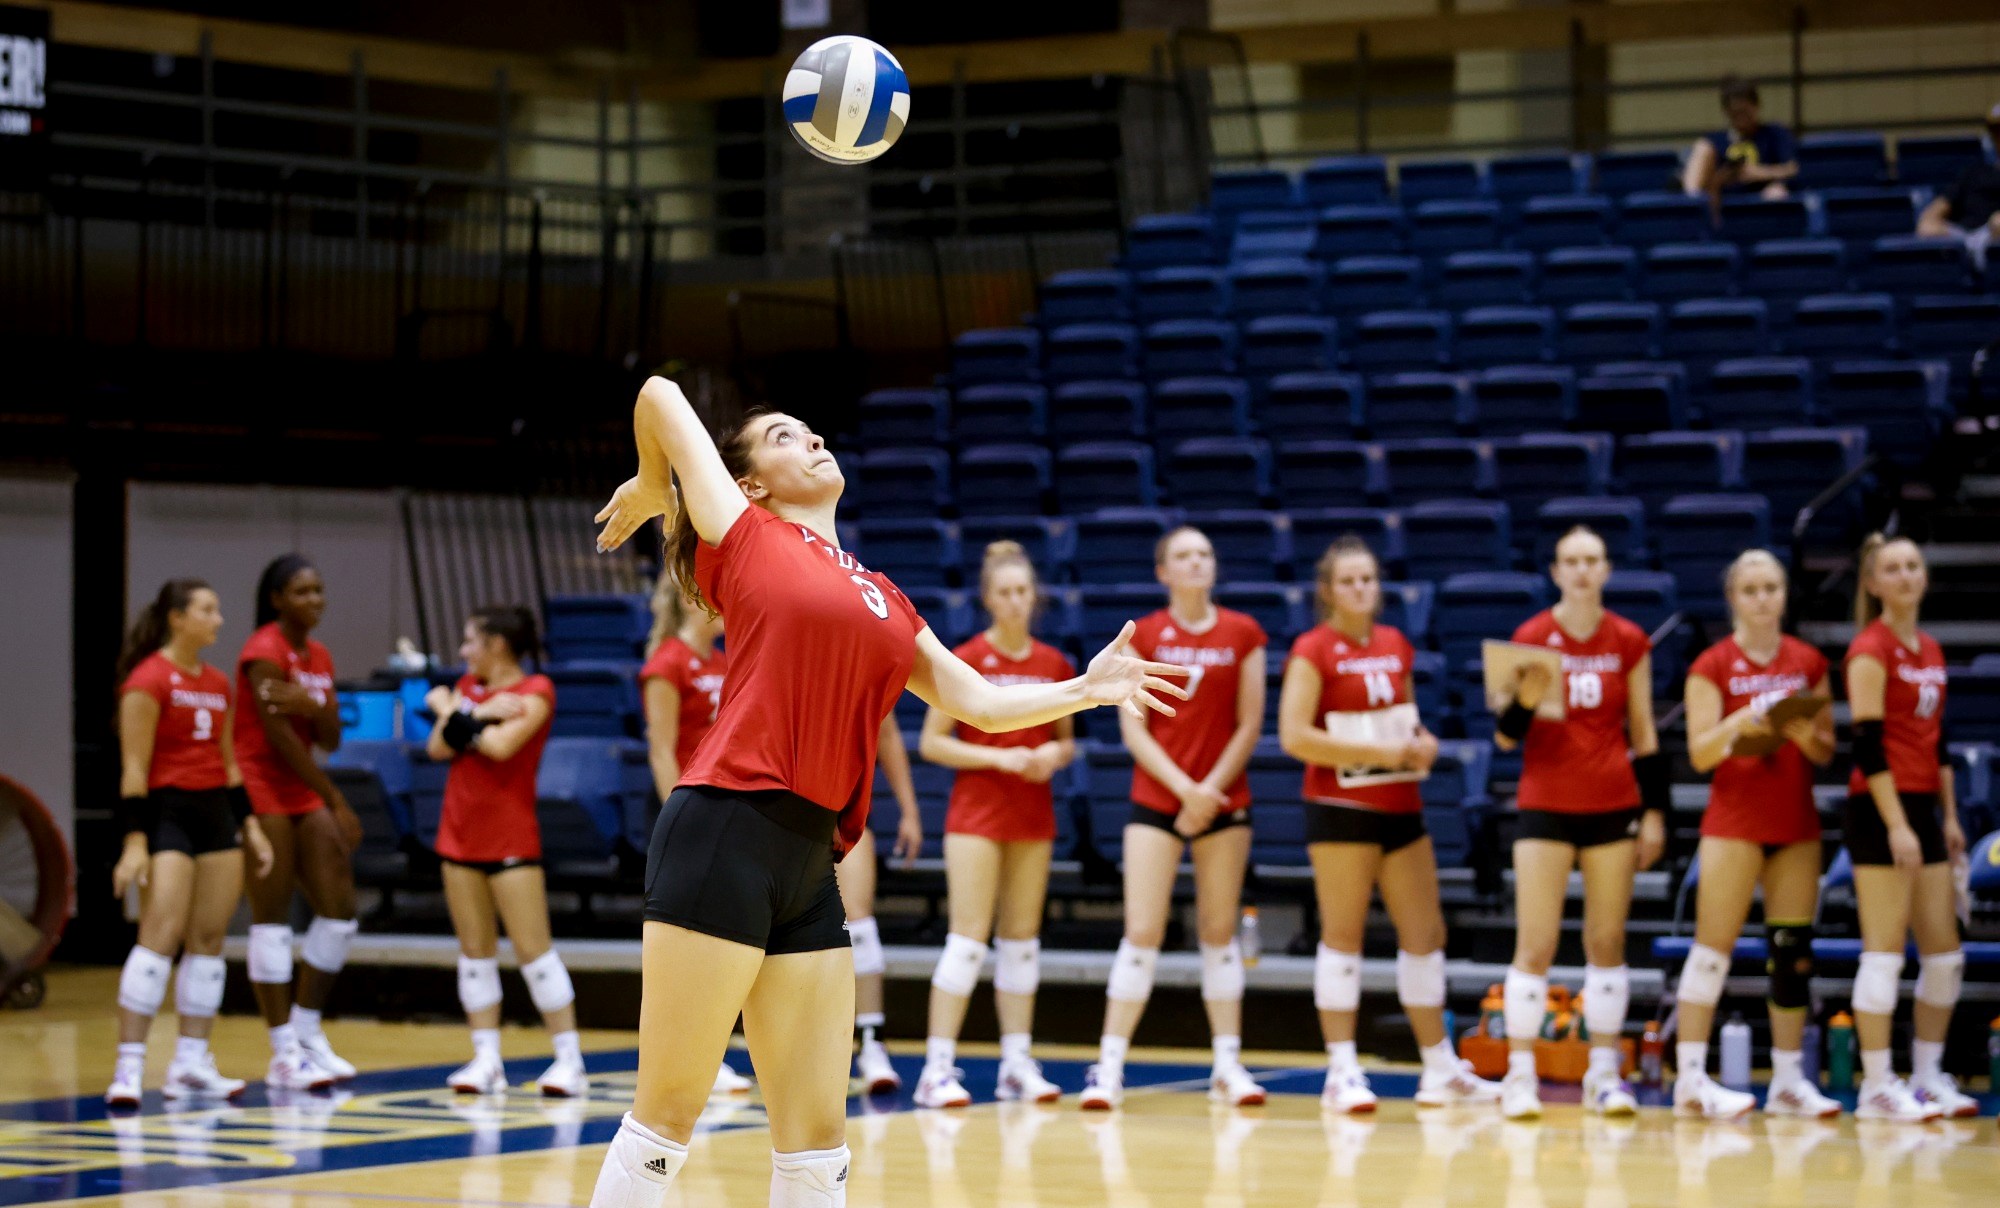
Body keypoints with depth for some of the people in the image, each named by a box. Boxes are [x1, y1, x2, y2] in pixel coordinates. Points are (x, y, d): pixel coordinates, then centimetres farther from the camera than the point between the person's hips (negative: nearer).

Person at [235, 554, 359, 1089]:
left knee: (339, 913, 4)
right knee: (271, 918, -6)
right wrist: (337, 803, -16)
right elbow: (281, 738, -17)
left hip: (304, 795, 8)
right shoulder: (264, 652, -13)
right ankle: (285, 1053, -4)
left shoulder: (319, 658, 12)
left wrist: (314, 707, -16)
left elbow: (330, 741, 7)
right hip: (262, 789, -8)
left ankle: (307, 1034, 15)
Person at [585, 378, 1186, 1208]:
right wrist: (651, 489, 24)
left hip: (810, 862, 7)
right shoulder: (744, 534, 5)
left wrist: (1087, 690, 13)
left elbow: (981, 704, 23)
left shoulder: (883, 599, 22)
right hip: (725, 835, -7)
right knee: (667, 1114, -4)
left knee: (817, 1137, 6)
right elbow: (660, 394, 9)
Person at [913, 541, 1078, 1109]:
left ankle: (1018, 1063, 12)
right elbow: (932, 743, -7)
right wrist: (997, 757, -17)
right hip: (976, 812, -5)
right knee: (969, 936, -10)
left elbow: (1066, 741, 16)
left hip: (1033, 815, 5)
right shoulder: (964, 661, -7)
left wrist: (1055, 754, -7)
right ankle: (938, 1067, -9)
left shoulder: (1055, 665, 6)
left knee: (1022, 937, 8)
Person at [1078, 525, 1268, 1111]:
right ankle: (1109, 1064, -4)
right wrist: (1182, 786, -14)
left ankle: (1229, 1063, 13)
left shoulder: (1242, 634, 3)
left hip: (1224, 800, 2)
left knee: (1219, 931, 6)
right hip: (1155, 800, -1)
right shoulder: (1144, 636, 0)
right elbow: (1133, 728, -4)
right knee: (1143, 931, -8)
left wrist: (1211, 788, -8)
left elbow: (1249, 723, 2)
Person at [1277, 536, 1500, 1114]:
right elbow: (1294, 736, -15)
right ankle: (1342, 1073, 2)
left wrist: (1422, 744, 2)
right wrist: (1376, 751, -17)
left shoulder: (1396, 645, 12)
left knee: (1425, 932, 9)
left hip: (1401, 806, 7)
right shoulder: (1314, 650, -7)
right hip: (1341, 806, -7)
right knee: (1343, 934, -3)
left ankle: (1442, 1069, 18)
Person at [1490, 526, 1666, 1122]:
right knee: (1535, 944, -6)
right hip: (1545, 808, -2)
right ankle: (1520, 1074, -2)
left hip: (1613, 808, 2)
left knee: (1608, 941, 4)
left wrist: (1655, 813, 4)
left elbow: (1644, 735, 9)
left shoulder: (1629, 642, 4)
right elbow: (1505, 737, -2)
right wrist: (1525, 700, -22)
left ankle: (1604, 1073, 10)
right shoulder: (1531, 637, -2)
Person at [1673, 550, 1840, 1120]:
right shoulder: (1713, 665, -2)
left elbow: (1826, 751, 11)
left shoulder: (1809, 663, 9)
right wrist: (1740, 722, -24)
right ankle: (1690, 1078, -6)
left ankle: (1789, 1080, 9)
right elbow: (1700, 752, -7)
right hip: (1734, 822, -4)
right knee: (1714, 945, -8)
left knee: (1794, 949, 4)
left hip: (1797, 824, 4)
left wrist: (1808, 736, -11)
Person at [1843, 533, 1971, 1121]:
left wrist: (1950, 817, 17)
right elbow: (1868, 745, -15)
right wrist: (1896, 825, -20)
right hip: (1881, 810, -8)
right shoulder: (1871, 650, -9)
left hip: (1922, 810, 8)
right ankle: (1877, 1088, -5)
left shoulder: (1931, 651, 15)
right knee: (1885, 952, -8)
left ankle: (1928, 1076, 19)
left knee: (1945, 954, 10)